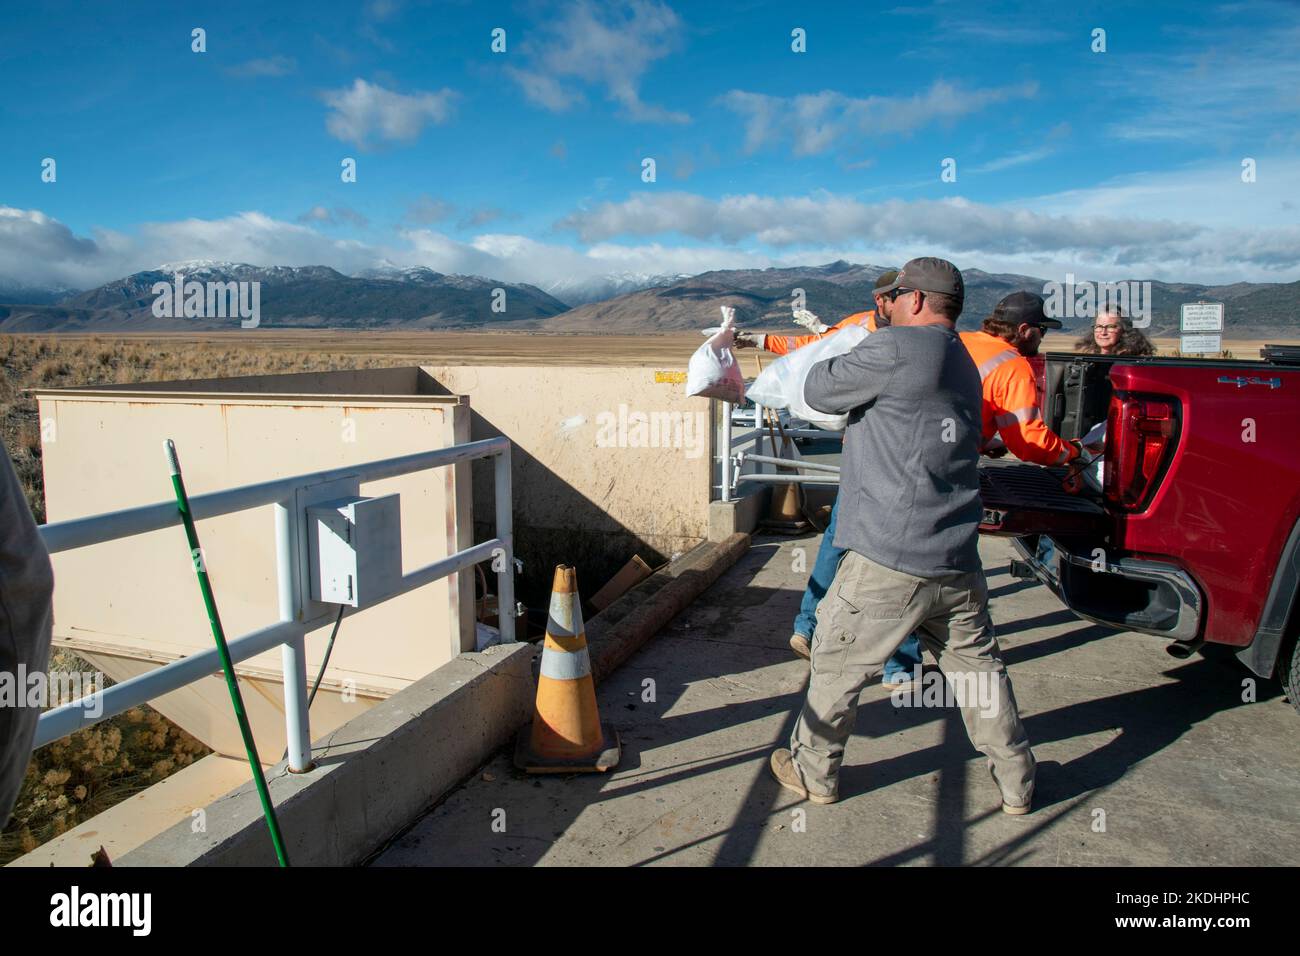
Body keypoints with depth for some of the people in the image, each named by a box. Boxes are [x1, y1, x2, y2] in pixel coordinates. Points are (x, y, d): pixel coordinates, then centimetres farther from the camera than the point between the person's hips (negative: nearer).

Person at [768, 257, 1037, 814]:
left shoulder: (897, 348, -12)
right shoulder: (963, 366, 16)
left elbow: (819, 389, -3)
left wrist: (835, 360, 14)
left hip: (889, 560, -8)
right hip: (958, 561, 8)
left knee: (837, 665, 10)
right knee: (977, 665, 20)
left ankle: (813, 773, 26)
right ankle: (1017, 784, 32)